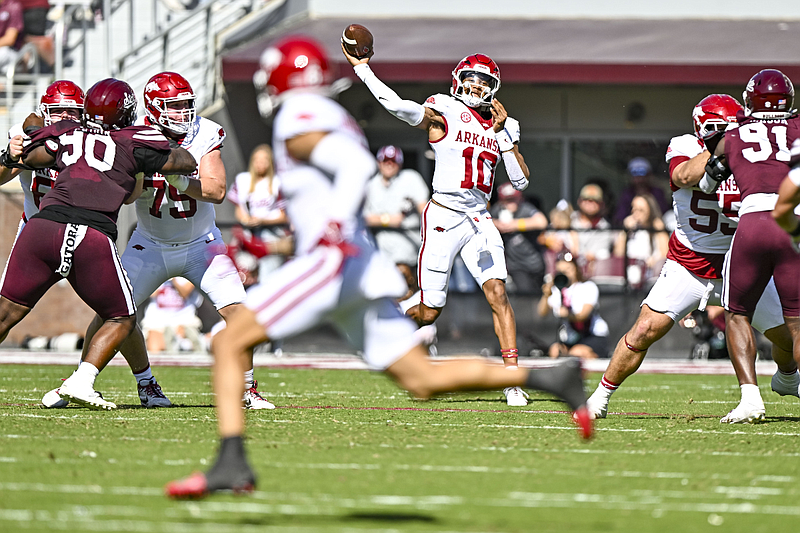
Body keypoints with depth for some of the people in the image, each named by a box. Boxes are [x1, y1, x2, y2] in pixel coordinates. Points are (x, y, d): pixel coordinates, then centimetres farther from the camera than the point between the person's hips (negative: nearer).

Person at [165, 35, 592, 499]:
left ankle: (232, 464, -16)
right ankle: (550, 379, -3)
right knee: (423, 381, 6)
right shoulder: (335, 121, 23)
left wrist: (334, 225, -33)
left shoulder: (299, 120, -5)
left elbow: (357, 164, -21)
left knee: (228, 343, -5)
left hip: (332, 262, -9)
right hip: (364, 268, 9)